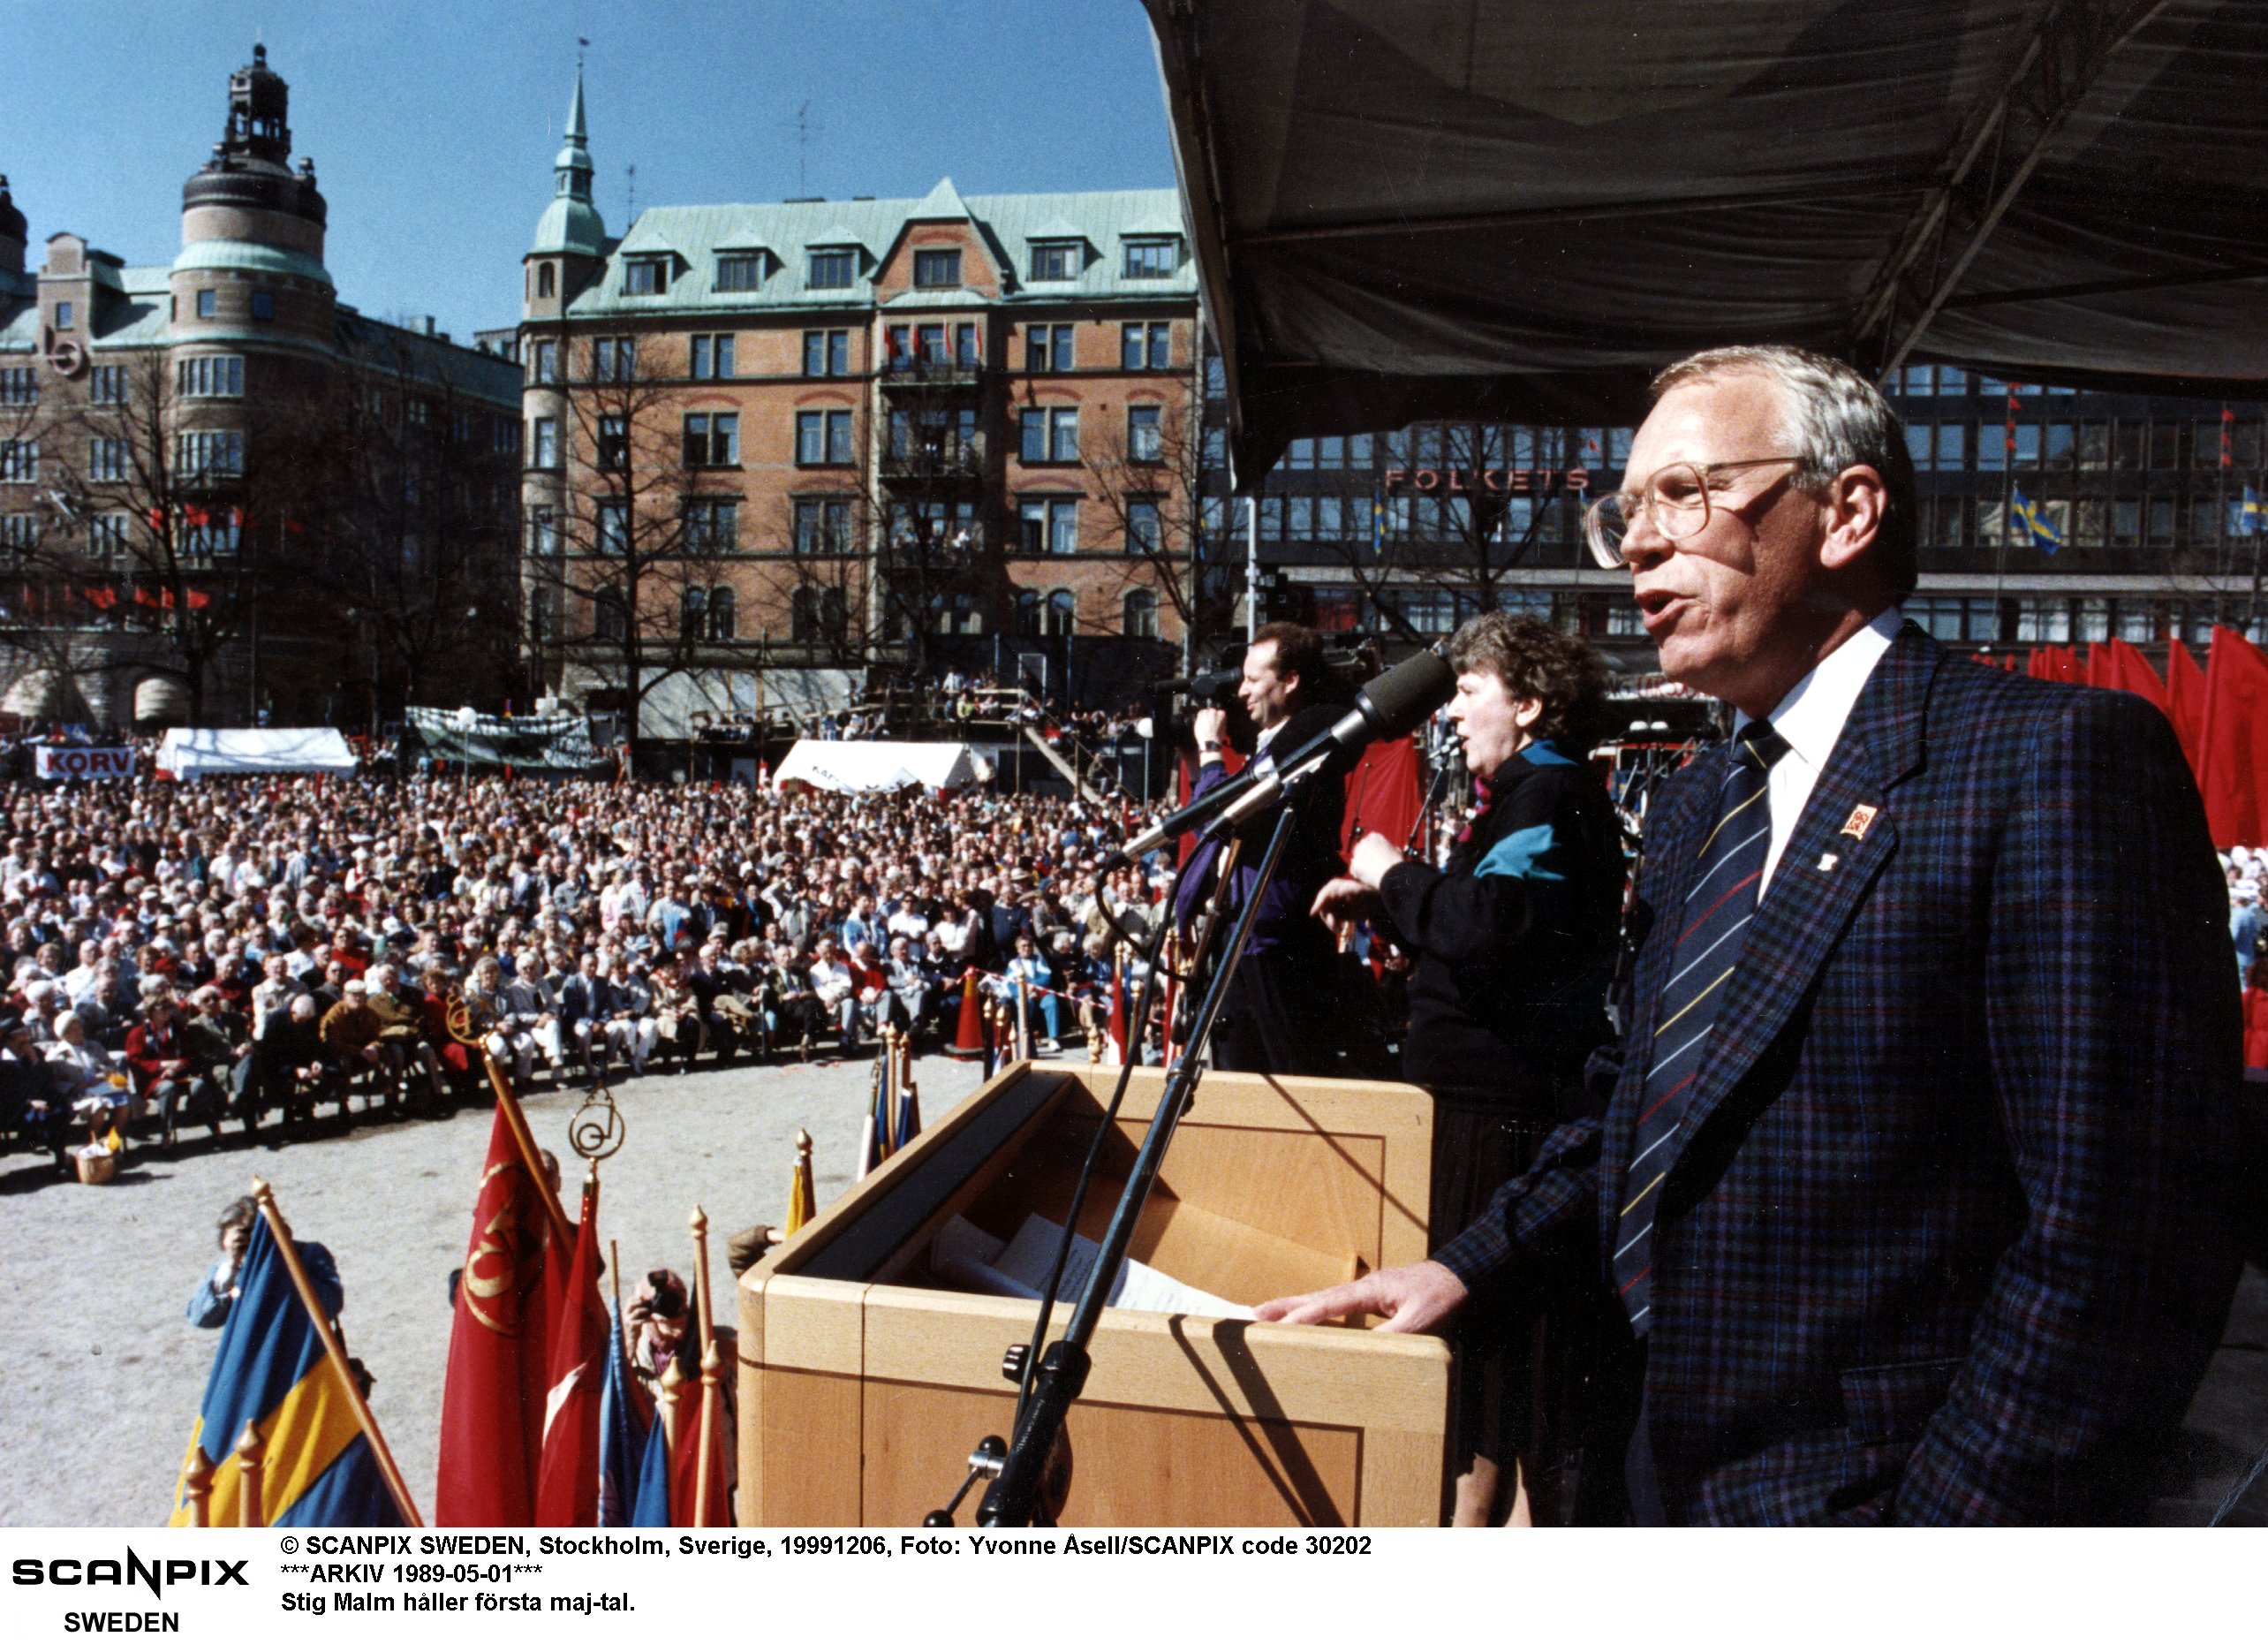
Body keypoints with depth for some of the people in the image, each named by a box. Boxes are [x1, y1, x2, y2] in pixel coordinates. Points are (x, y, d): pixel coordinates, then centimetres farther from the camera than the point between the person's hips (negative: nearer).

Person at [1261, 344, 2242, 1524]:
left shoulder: (2056, 758, -15)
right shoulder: (1692, 809, 10)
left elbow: (2124, 1239, -20)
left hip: (1863, 1493, -7)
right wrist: (1469, 1263, 6)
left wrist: (1946, 1515, -22)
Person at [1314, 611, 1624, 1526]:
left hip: (1508, 1106, -11)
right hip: (1486, 1096, 11)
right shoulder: (1520, 793, 18)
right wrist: (1382, 903, 12)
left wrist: (1395, 875, -14)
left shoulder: (1552, 792, -14)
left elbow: (1489, 922, -30)